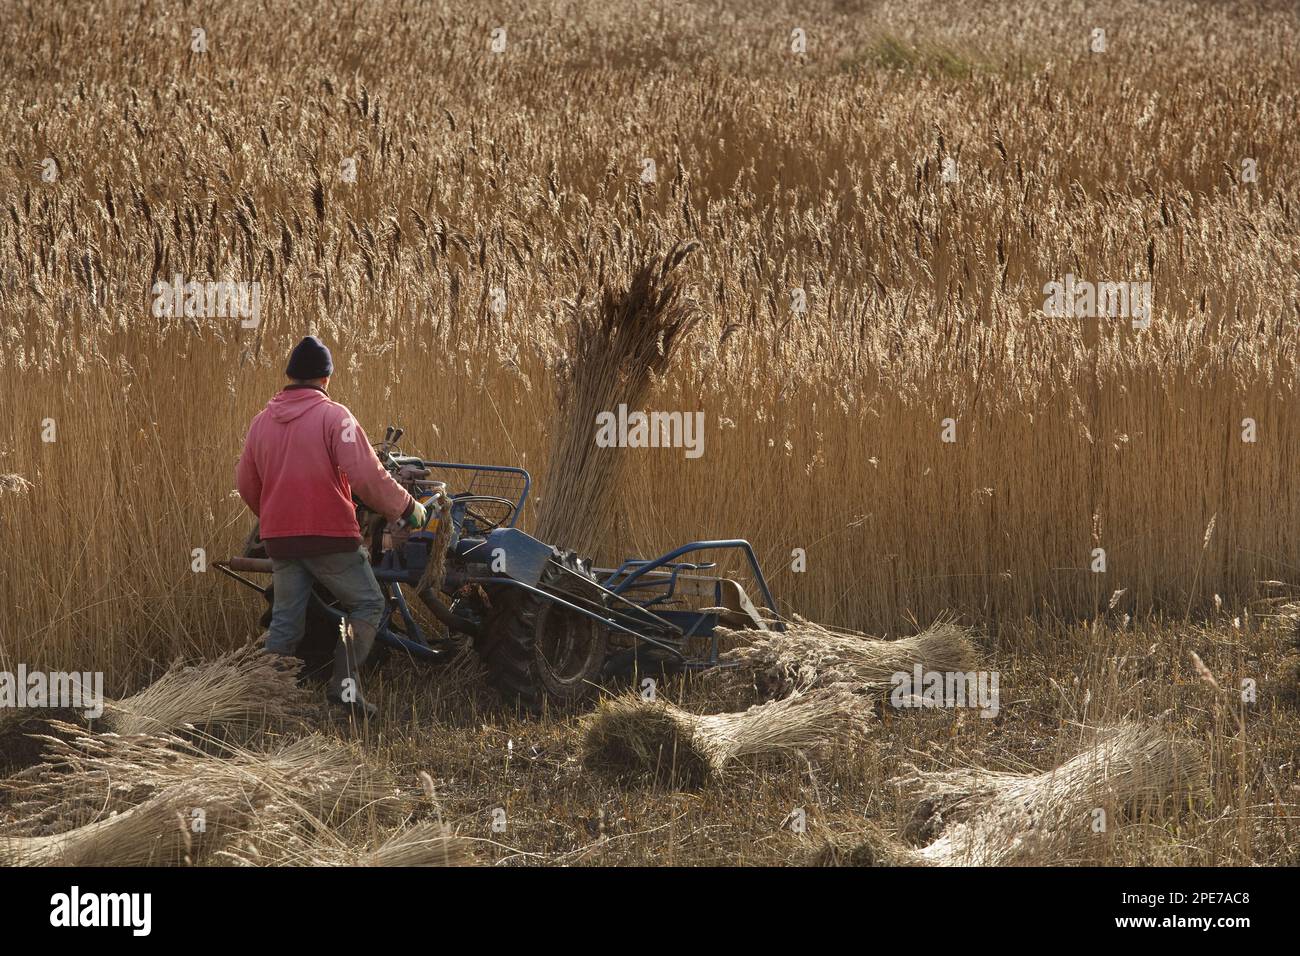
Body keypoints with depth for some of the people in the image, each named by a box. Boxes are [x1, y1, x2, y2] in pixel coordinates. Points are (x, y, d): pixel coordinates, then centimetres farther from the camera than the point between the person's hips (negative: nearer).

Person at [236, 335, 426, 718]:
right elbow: (367, 476, -15)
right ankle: (345, 681, -6)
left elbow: (246, 486, 17)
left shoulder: (262, 421, 8)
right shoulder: (333, 417, -9)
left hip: (279, 538, 5)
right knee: (368, 604, 9)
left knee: (285, 620, 12)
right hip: (329, 535, -5)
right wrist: (408, 508, -3)